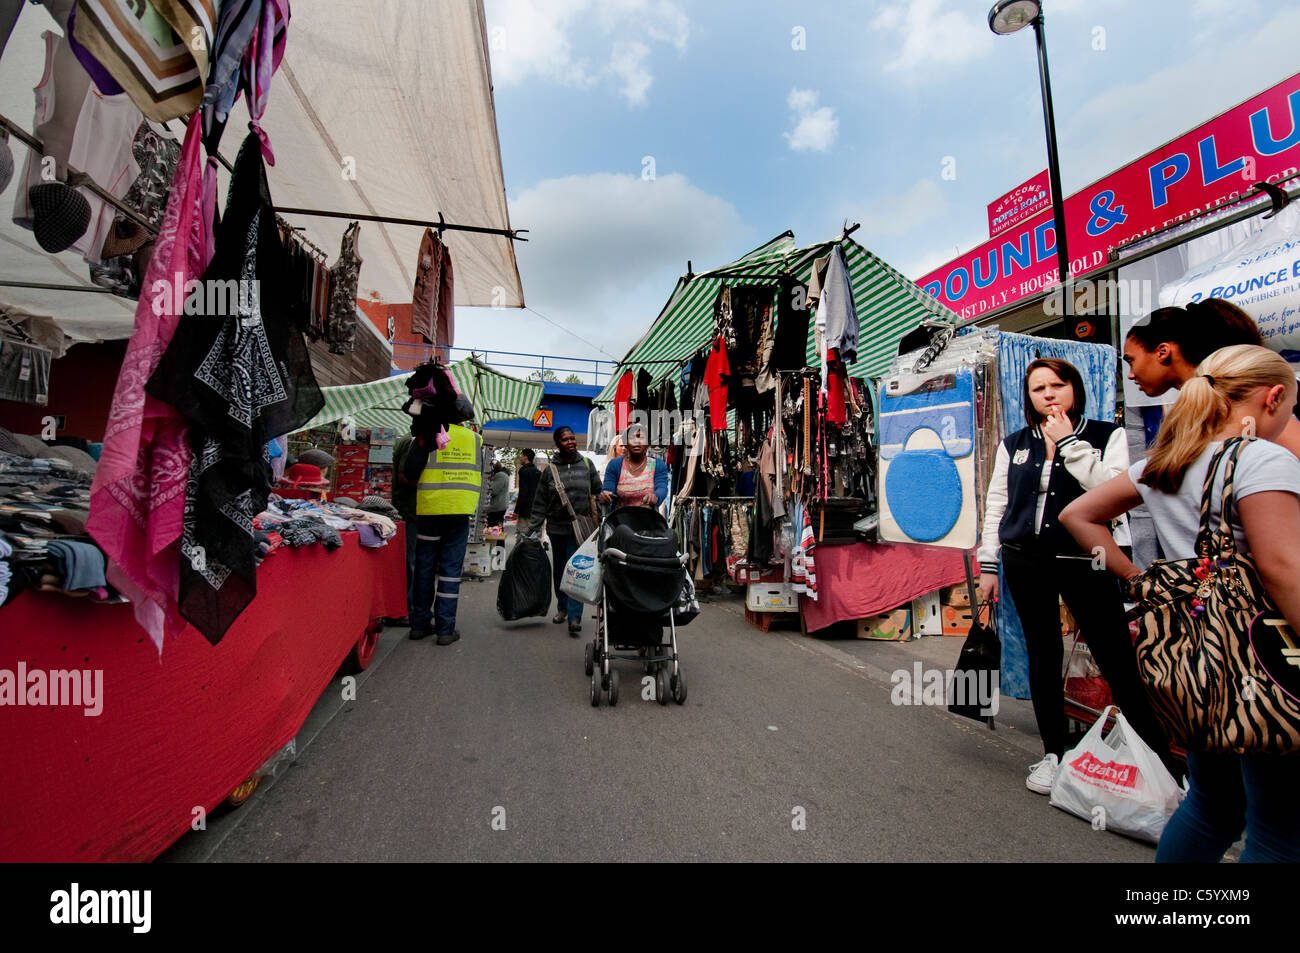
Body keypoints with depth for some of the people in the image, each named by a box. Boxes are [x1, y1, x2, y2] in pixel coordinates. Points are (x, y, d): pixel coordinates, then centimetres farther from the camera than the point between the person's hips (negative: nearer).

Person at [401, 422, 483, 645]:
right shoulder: (474, 438, 7)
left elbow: (410, 471, -5)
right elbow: (479, 477, 16)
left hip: (430, 508, -1)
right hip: (461, 510, 1)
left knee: (425, 567, 10)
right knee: (451, 568, 4)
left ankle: (420, 623, 19)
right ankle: (445, 628, 4)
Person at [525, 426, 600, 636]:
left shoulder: (587, 465, 4)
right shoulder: (551, 470, 4)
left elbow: (598, 493, 9)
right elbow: (540, 504, 6)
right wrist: (531, 529, 1)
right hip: (557, 527, 2)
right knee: (559, 569, 13)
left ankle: (575, 616, -6)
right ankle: (562, 608, 31)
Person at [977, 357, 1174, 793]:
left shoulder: (1106, 435, 3)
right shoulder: (1014, 444, 10)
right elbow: (996, 505, 10)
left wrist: (1068, 441, -12)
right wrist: (987, 564, 7)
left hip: (1084, 561, -3)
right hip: (1025, 563, 3)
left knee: (1117, 659, -5)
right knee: (1043, 656, 10)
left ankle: (1160, 758, 10)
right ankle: (1053, 753, 22)